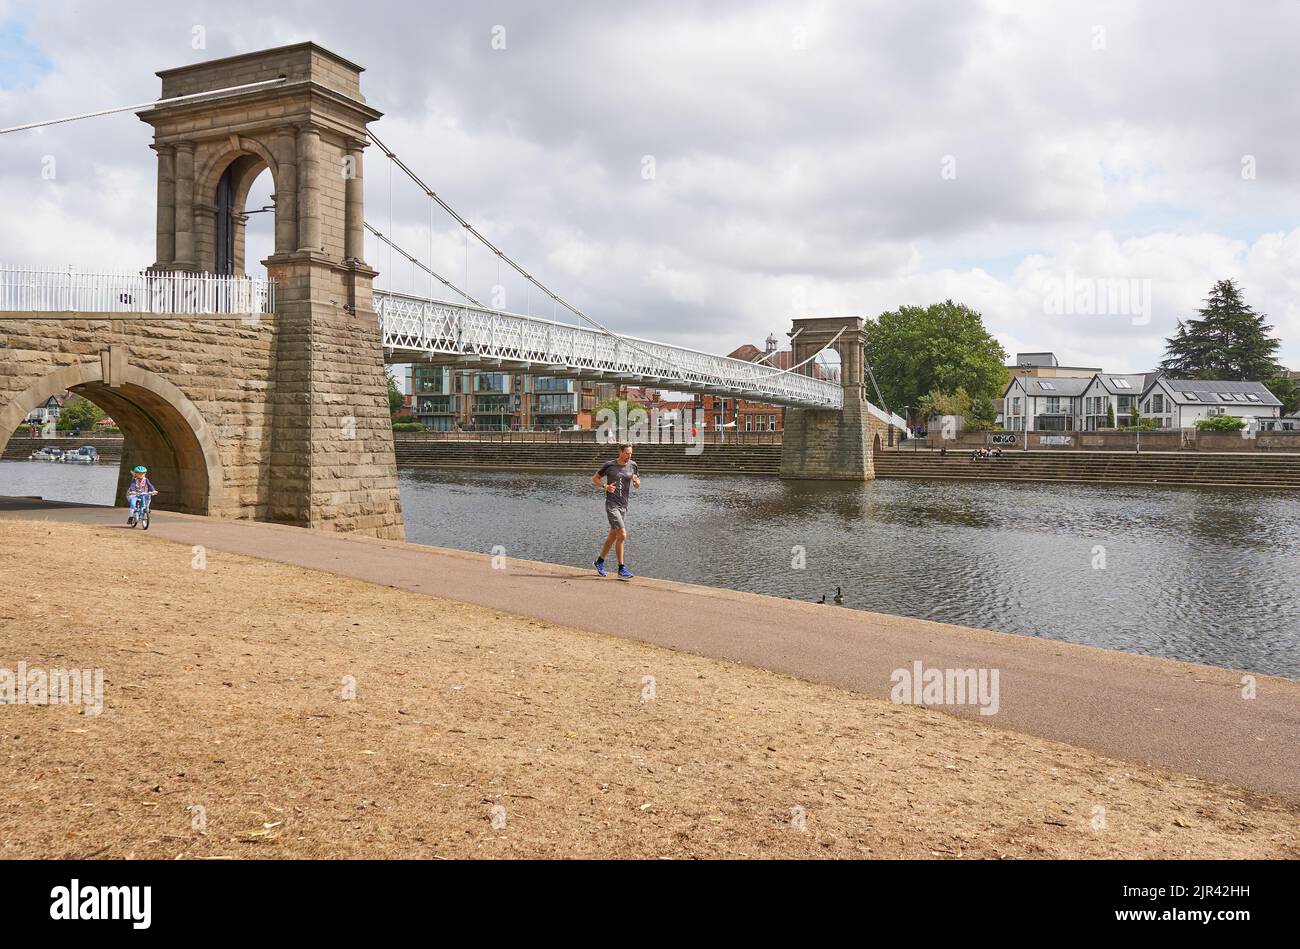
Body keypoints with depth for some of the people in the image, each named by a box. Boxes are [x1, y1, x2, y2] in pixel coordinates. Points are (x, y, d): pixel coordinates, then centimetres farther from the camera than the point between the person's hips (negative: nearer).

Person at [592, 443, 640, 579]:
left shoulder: (632, 465, 7)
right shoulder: (609, 465, -5)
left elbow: (637, 486, 16)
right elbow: (594, 478, 7)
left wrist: (637, 482, -8)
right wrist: (605, 486, -11)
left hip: (623, 506, 6)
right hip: (611, 505, -6)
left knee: (613, 536, 15)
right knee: (622, 535, -16)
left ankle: (599, 561, 34)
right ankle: (621, 569, -10)